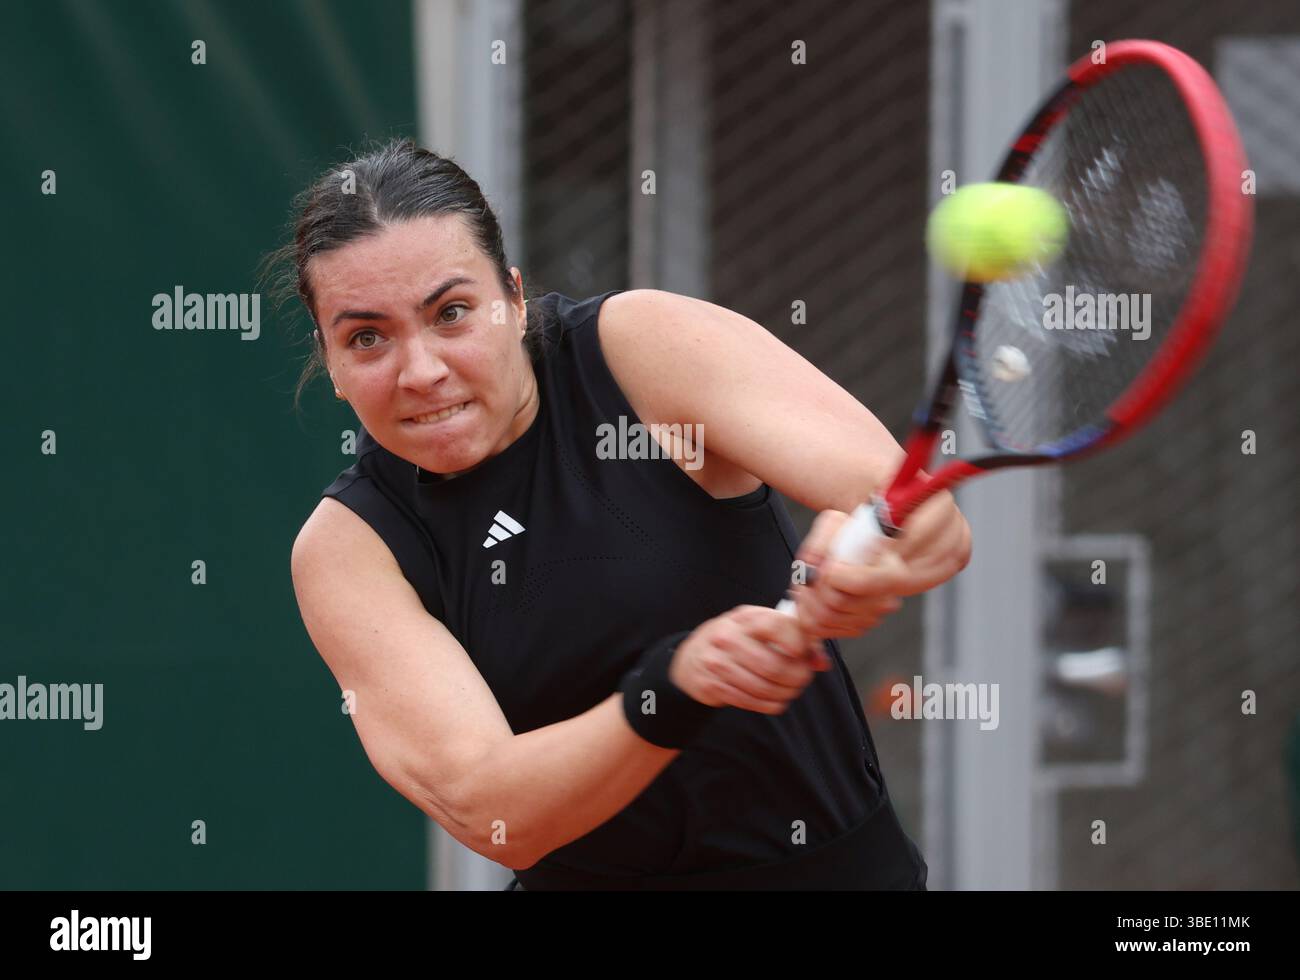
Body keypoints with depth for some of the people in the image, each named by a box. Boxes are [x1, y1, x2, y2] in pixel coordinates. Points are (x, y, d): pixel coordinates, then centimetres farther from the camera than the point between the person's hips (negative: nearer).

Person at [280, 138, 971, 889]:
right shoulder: (347, 545, -8)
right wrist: (678, 686, -37)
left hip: (835, 863, 0)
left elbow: (928, 515, -20)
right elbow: (485, 811, -21)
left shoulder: (642, 344, -11)